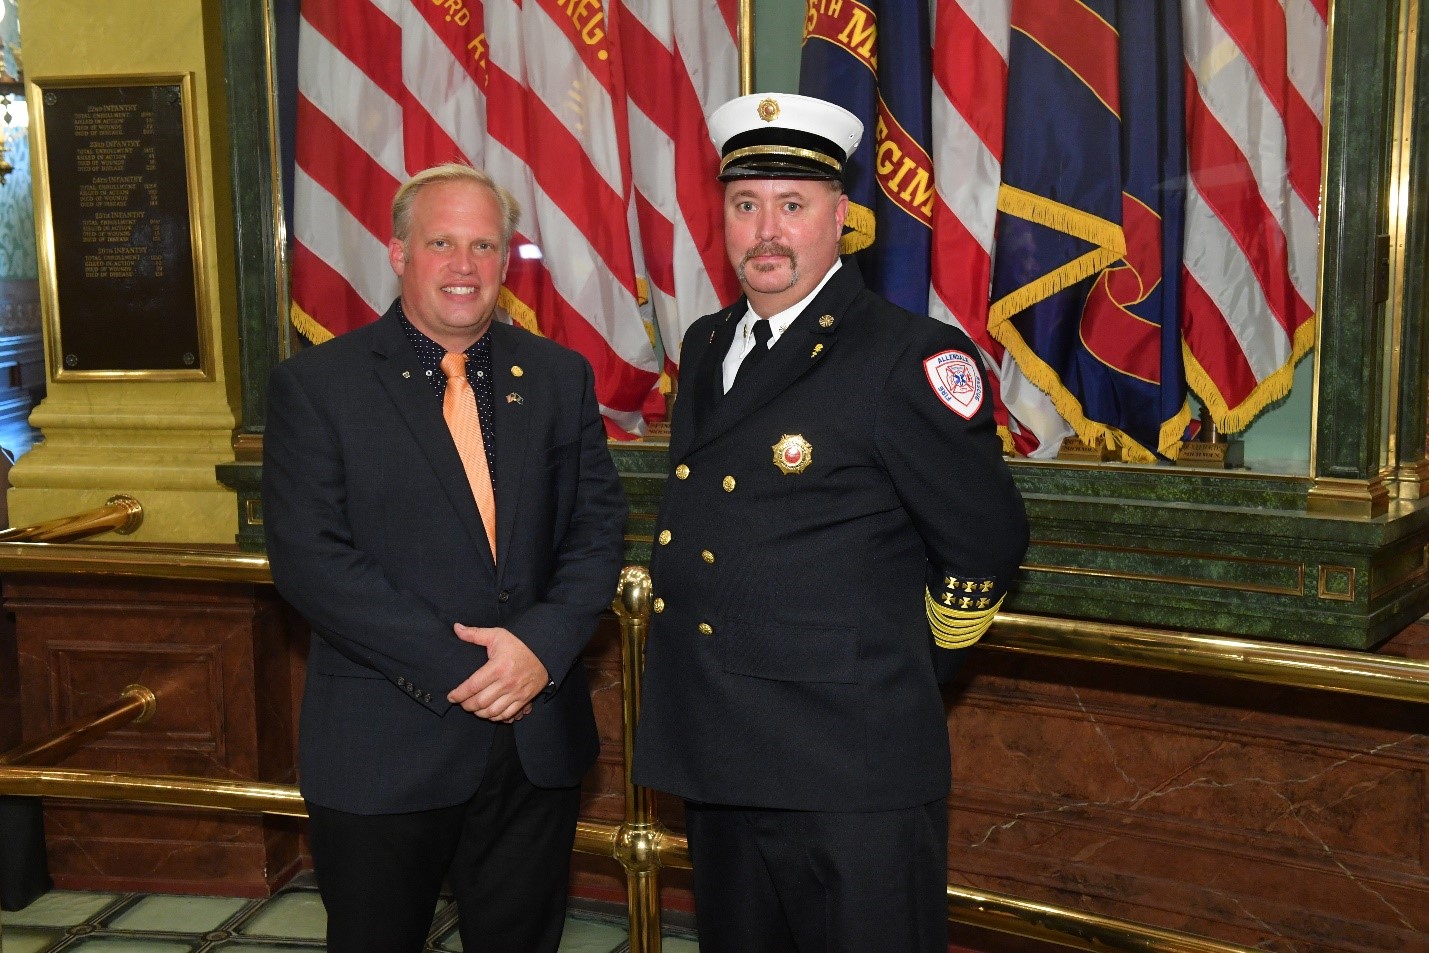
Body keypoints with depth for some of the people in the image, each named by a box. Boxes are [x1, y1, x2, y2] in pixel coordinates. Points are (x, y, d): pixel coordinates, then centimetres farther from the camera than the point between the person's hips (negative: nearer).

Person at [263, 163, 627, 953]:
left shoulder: (559, 377, 6)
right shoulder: (314, 386, -5)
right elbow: (308, 557, -13)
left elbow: (597, 525, 3)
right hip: (382, 749, -3)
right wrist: (454, 668, -18)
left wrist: (542, 644, -14)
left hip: (536, 738, 3)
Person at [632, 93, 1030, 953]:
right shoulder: (706, 348, 10)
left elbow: (987, 544, -9)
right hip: (716, 763, 7)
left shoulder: (911, 358, -13)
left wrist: (904, 681, 1)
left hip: (852, 783, -7)